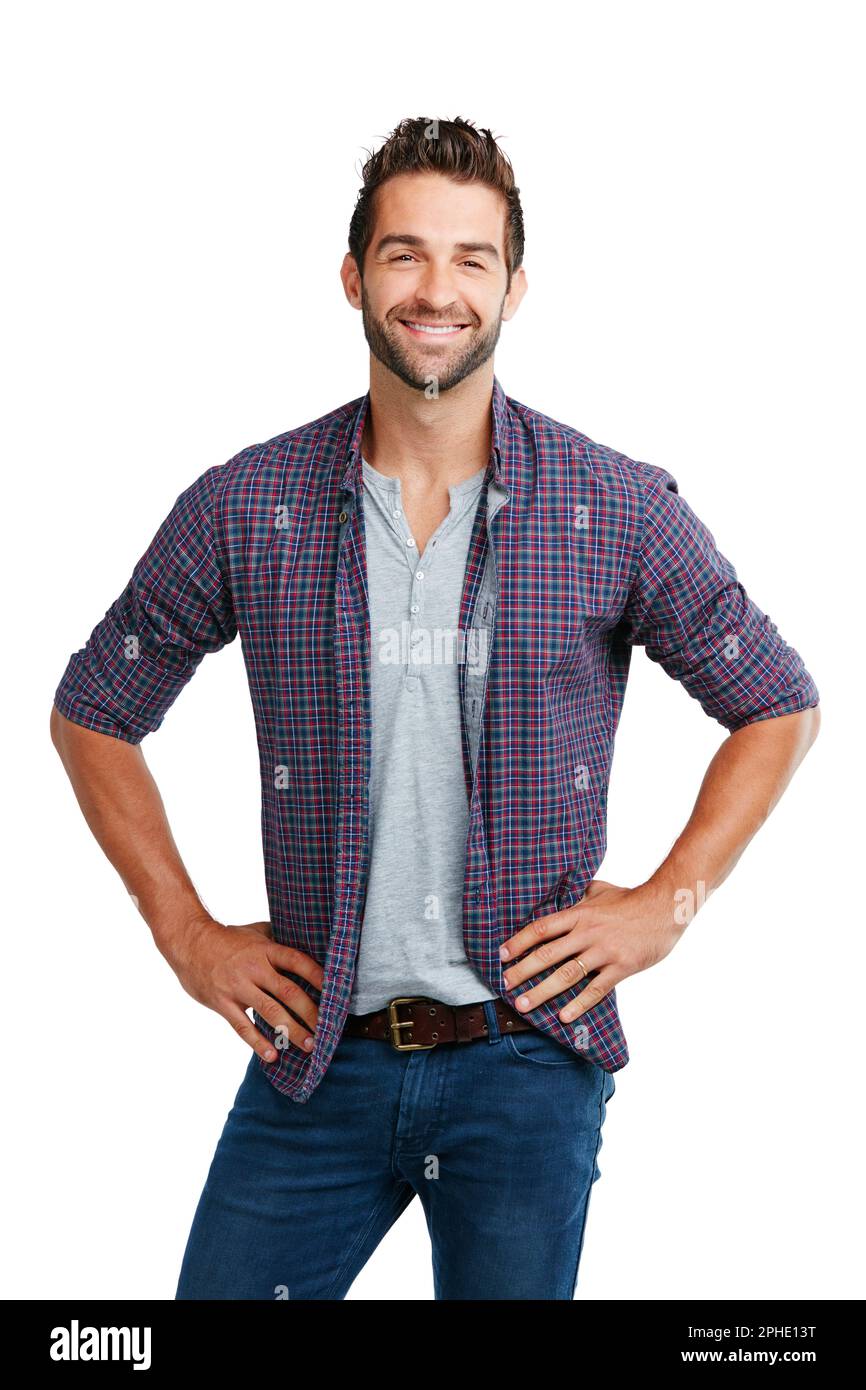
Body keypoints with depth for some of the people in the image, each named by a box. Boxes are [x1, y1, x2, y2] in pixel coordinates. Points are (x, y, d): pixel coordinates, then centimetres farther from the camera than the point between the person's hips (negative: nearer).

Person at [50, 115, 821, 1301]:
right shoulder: (244, 509, -2)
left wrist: (669, 903, -1)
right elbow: (92, 713, 9)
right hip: (314, 1057, 1)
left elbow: (777, 706, 7)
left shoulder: (620, 511, -4)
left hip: (526, 1062, 0)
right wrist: (184, 931, 3)